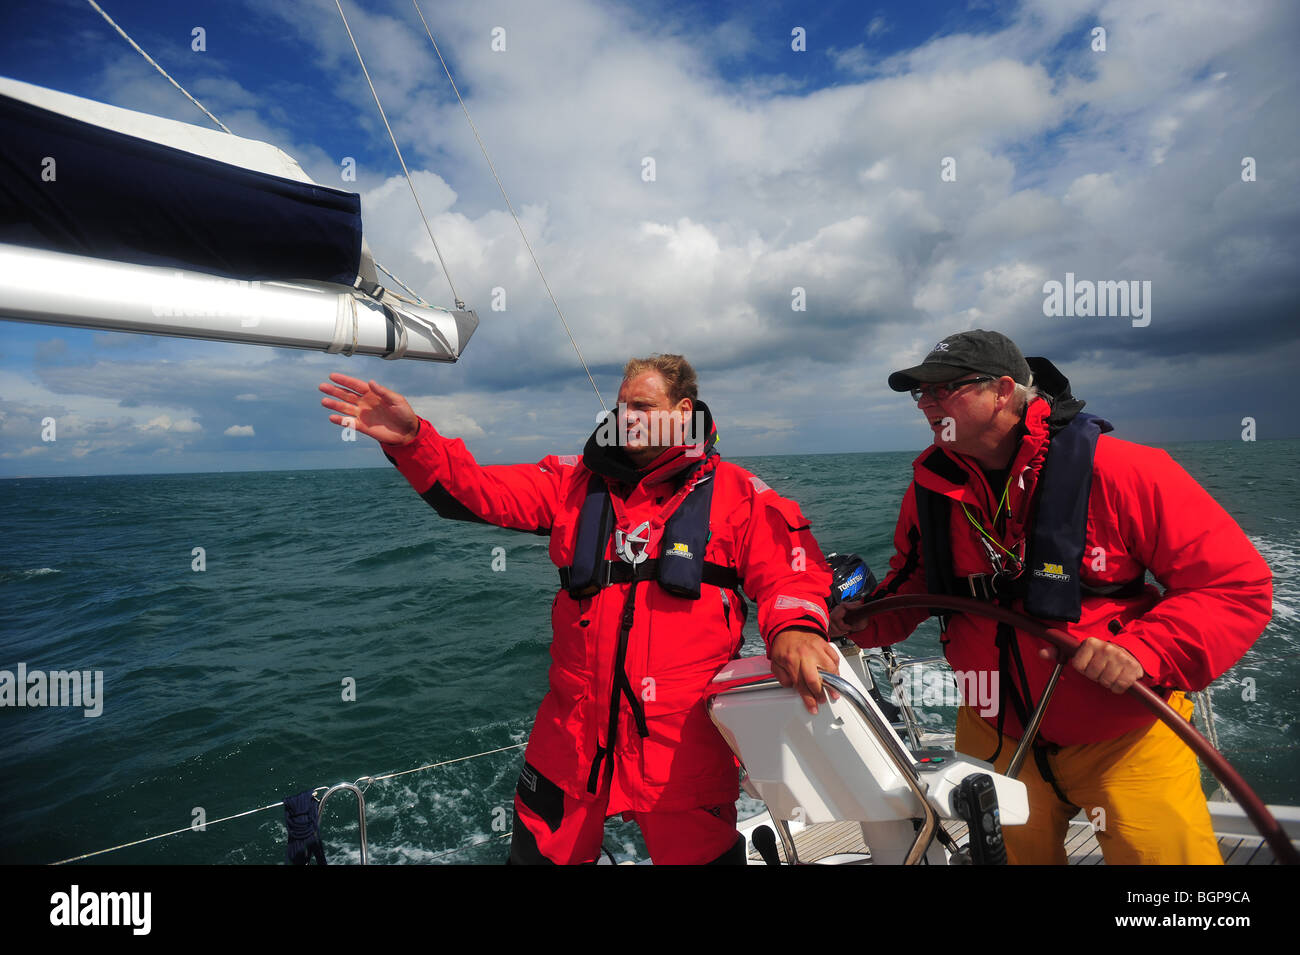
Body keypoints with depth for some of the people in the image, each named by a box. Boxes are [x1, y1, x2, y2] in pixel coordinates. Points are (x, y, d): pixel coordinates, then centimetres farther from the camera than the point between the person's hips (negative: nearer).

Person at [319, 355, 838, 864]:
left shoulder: (736, 492, 0)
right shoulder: (576, 482, 7)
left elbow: (789, 569, -6)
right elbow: (479, 491, 0)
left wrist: (793, 629, -27)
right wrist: (411, 440, -15)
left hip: (684, 735, -2)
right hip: (574, 727, 3)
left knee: (702, 851, 13)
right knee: (537, 850, 17)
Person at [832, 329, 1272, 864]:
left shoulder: (1118, 472, -19)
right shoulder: (930, 488, -5)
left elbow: (1239, 584, -15)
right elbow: (912, 586, 10)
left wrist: (1145, 650, -29)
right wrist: (866, 621, -9)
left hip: (1125, 735, -3)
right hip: (996, 735, 4)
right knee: (1011, 852, 21)